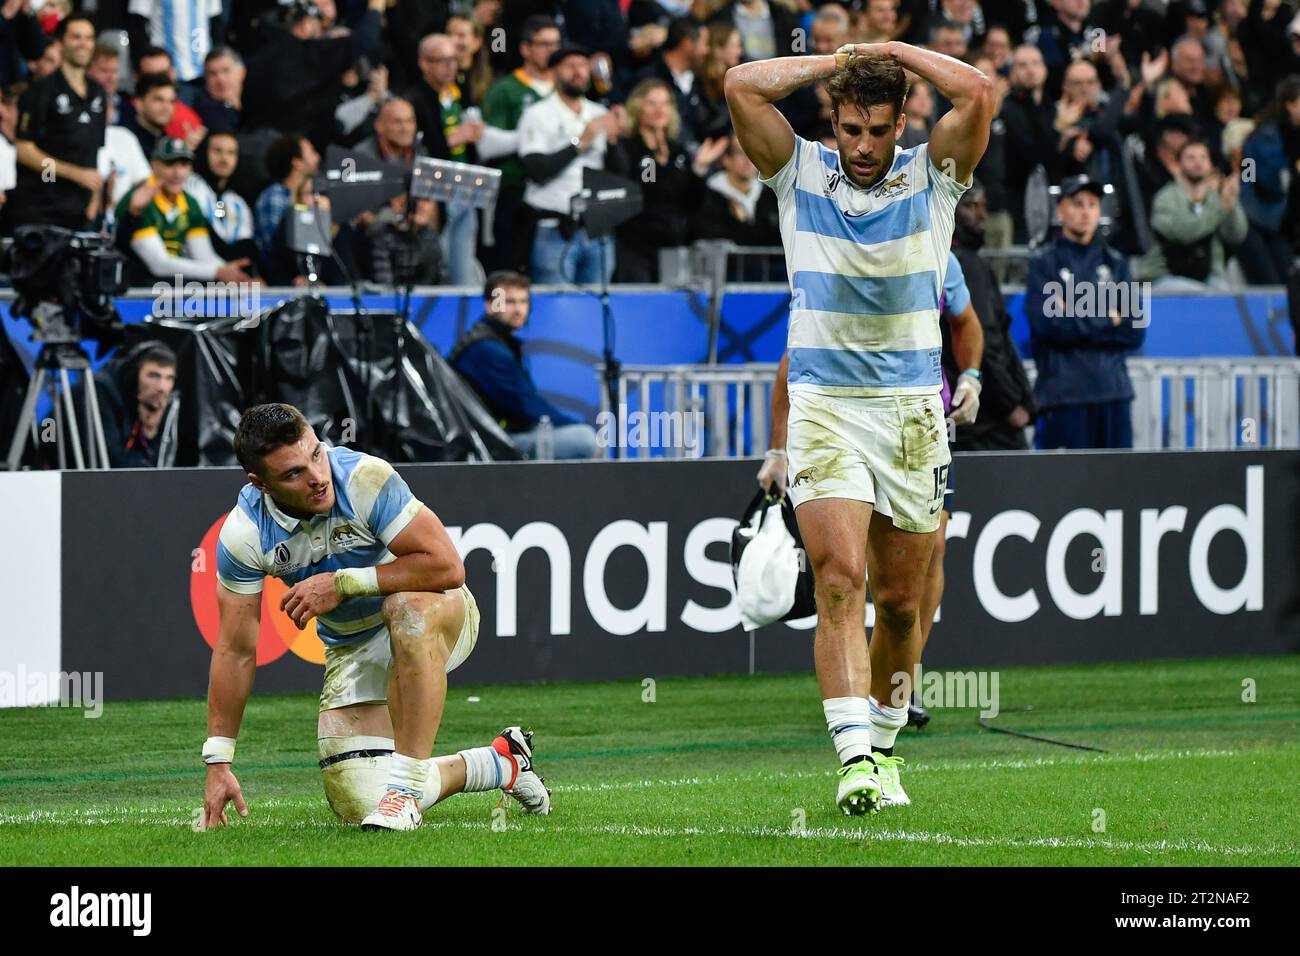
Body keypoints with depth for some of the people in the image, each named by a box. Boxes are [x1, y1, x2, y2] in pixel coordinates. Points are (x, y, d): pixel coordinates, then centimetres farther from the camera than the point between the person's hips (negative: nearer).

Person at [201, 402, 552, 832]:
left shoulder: (365, 478, -28)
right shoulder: (244, 534, -17)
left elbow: (446, 566, -31)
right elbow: (236, 648, -10)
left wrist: (344, 583, -32)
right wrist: (217, 763, -11)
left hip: (440, 613, -4)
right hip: (352, 648, 4)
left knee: (408, 606, -42)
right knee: (359, 808, -10)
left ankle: (406, 781, -33)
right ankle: (501, 763, 15)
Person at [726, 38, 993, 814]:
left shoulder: (932, 176, 4)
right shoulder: (801, 174, 4)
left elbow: (978, 93, -12)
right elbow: (743, 86, -7)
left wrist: (889, 52, -3)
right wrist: (839, 59, -1)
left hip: (913, 412, 1)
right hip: (824, 407, -1)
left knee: (901, 601, 6)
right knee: (839, 582, -16)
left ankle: (883, 745, 24)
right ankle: (856, 758, -25)